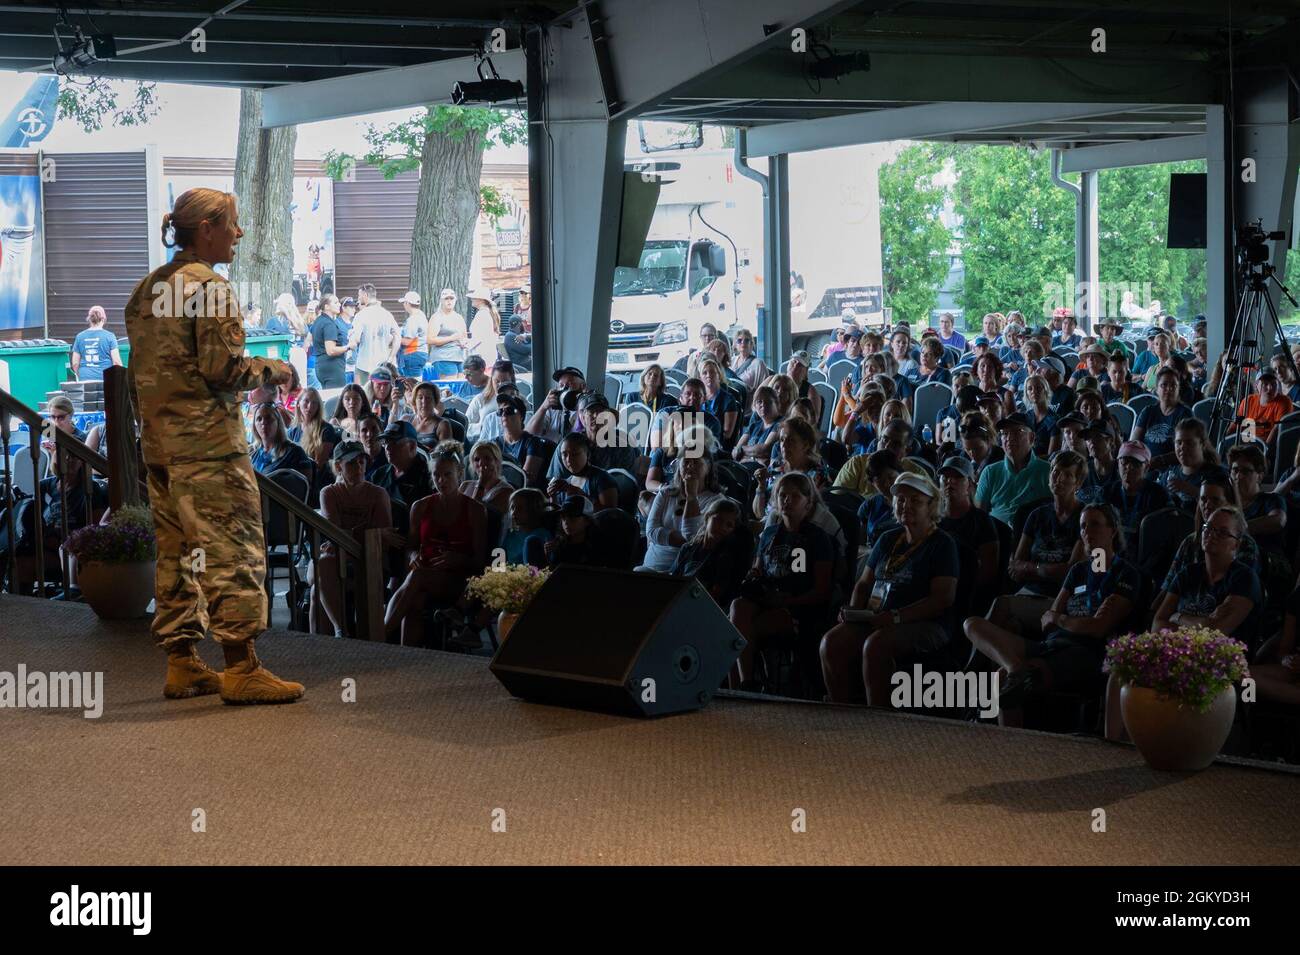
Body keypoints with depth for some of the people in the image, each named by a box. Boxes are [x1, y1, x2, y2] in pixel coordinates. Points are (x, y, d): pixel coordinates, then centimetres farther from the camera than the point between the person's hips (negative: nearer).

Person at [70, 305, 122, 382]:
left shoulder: (80, 336, 6)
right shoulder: (109, 336, -2)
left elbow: (75, 363, 9)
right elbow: (116, 362, -5)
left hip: (85, 379, 2)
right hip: (104, 379, -2)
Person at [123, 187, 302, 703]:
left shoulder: (147, 288, 16)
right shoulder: (210, 287, -11)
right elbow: (223, 368, -17)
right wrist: (273, 370, -1)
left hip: (158, 442, 9)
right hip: (207, 442, -9)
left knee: (176, 552, 12)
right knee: (234, 550, -7)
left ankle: (181, 664, 16)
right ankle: (241, 668, -7)